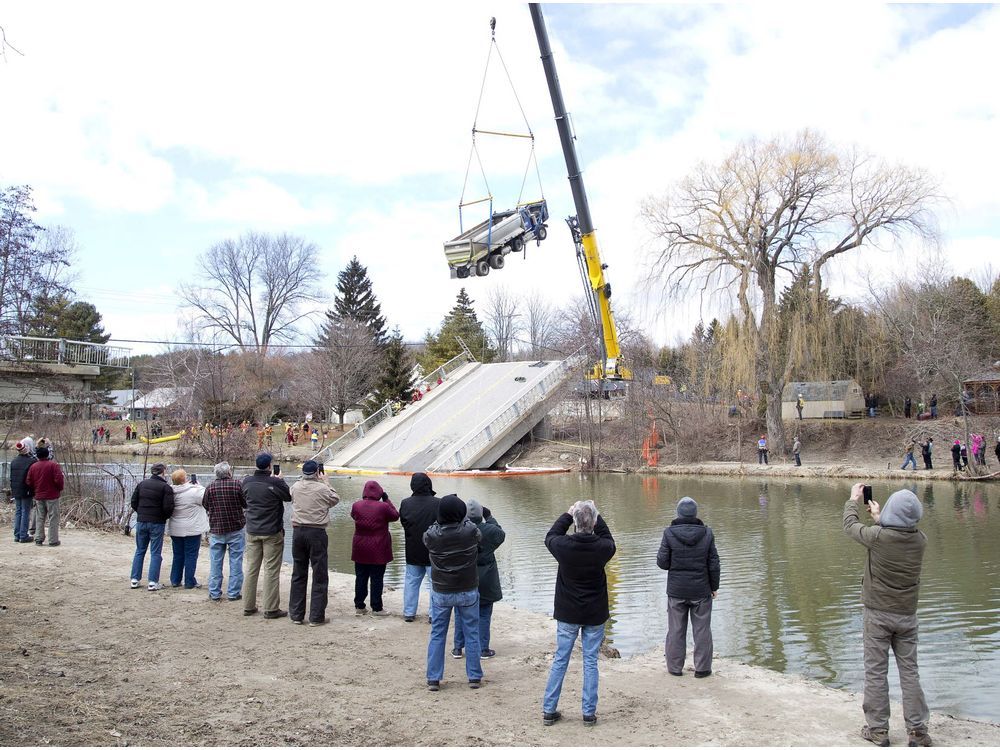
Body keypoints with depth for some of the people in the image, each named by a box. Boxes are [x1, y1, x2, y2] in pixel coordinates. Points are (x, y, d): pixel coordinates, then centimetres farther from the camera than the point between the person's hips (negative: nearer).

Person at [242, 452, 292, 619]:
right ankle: (270, 609, 4)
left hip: (252, 532, 5)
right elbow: (289, 497, -1)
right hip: (272, 533, -5)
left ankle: (248, 606, 18)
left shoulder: (247, 481, -1)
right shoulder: (275, 483, -17)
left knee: (251, 569, 13)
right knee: (271, 571, 1)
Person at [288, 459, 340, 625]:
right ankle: (316, 616, 4)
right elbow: (335, 499, 5)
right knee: (320, 576, 4)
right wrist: (326, 483, 14)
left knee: (298, 574, 13)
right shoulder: (322, 488, -11)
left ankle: (296, 615, 18)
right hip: (316, 532, -4)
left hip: (298, 531, 4)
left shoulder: (296, 487, 0)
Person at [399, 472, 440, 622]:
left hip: (412, 552, 4)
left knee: (411, 581, 15)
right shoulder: (438, 504, -17)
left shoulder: (405, 504, -5)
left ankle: (408, 613, 19)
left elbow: (402, 522, 6)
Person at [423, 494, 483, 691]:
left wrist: (441, 519, 8)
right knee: (472, 634, 13)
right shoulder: (470, 530, -19)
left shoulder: (432, 534, -18)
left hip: (441, 592, 0)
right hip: (467, 591, 0)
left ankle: (433, 678, 16)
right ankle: (474, 676, 20)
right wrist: (463, 518, 15)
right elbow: (480, 536, 5)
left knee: (437, 634, 13)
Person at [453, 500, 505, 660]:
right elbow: (501, 534, 8)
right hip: (484, 582, -1)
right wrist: (490, 518, 17)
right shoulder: (489, 530, -14)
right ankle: (483, 649, 15)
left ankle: (458, 648, 20)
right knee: (484, 615, 11)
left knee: (461, 614, 15)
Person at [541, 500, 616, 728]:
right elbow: (608, 539, 9)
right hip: (595, 615, 0)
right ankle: (589, 713, 14)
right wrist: (596, 516, 10)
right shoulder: (602, 548, -17)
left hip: (567, 614, 0)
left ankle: (549, 711, 16)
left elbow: (550, 536, 7)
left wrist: (568, 514, 11)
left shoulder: (563, 546, -17)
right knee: (590, 662, 9)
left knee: (560, 660, 11)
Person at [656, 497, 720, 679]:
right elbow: (714, 564, -4)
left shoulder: (669, 533, -12)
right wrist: (714, 586, 8)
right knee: (702, 629, 10)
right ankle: (702, 668, 16)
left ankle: (675, 667, 17)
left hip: (676, 590, 0)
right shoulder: (706, 533, -8)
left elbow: (662, 562, -9)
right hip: (701, 590, 0)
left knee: (676, 629, 11)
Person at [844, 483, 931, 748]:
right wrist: (878, 517, 28)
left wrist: (853, 499, 16)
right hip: (907, 615, 4)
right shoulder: (920, 540, -6)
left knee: (876, 672, 4)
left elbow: (851, 525, 0)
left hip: (878, 614, -4)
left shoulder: (878, 536, -19)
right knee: (909, 671, 10)